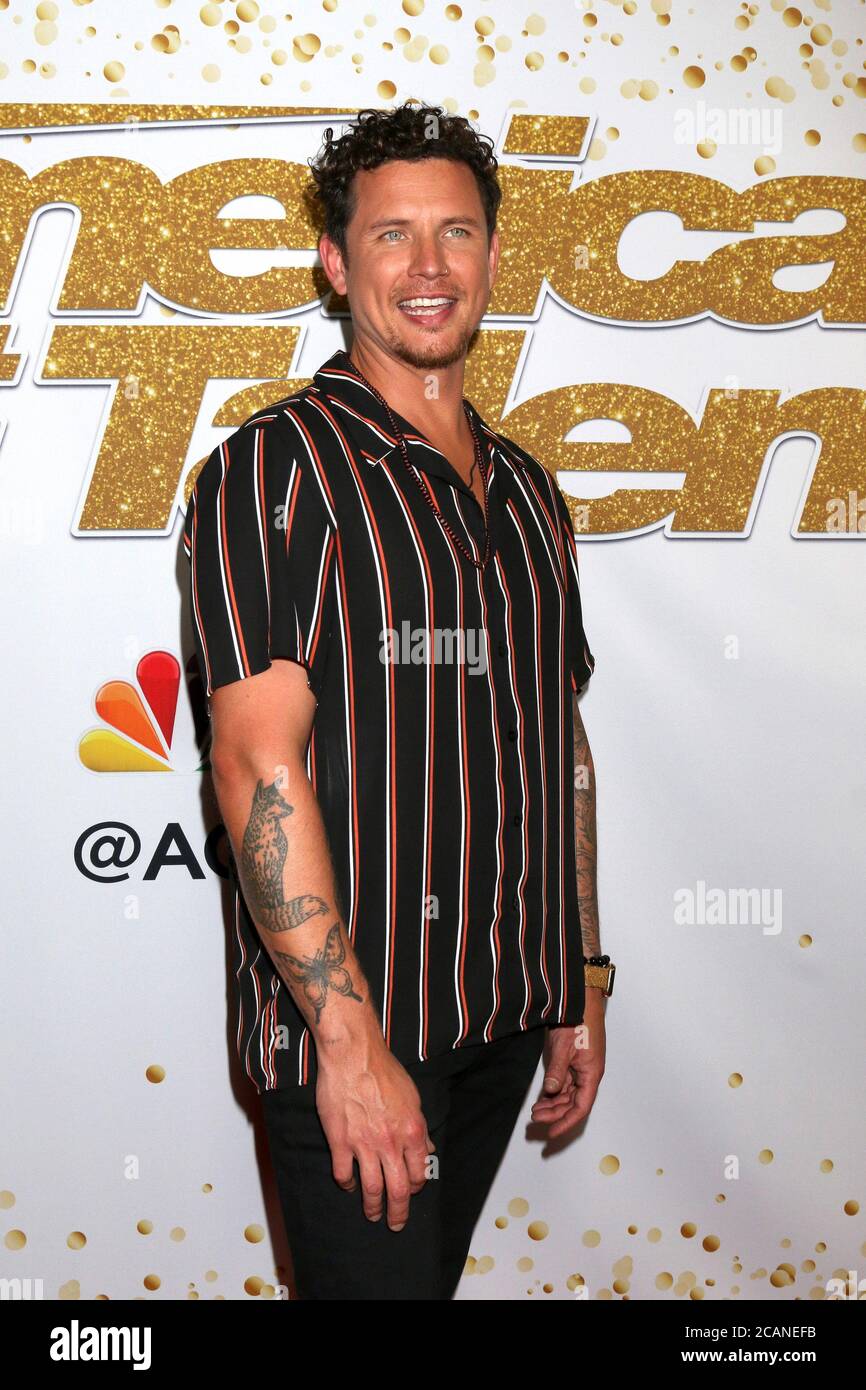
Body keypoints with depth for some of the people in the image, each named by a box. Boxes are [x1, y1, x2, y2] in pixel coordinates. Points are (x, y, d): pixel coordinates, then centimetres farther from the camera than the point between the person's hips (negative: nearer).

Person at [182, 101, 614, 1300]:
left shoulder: (527, 492, 12)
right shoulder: (277, 468, -10)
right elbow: (259, 763, -17)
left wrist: (582, 977, 15)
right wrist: (350, 1035, -20)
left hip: (504, 1020, 6)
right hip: (348, 1025, -6)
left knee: (431, 1275, 17)